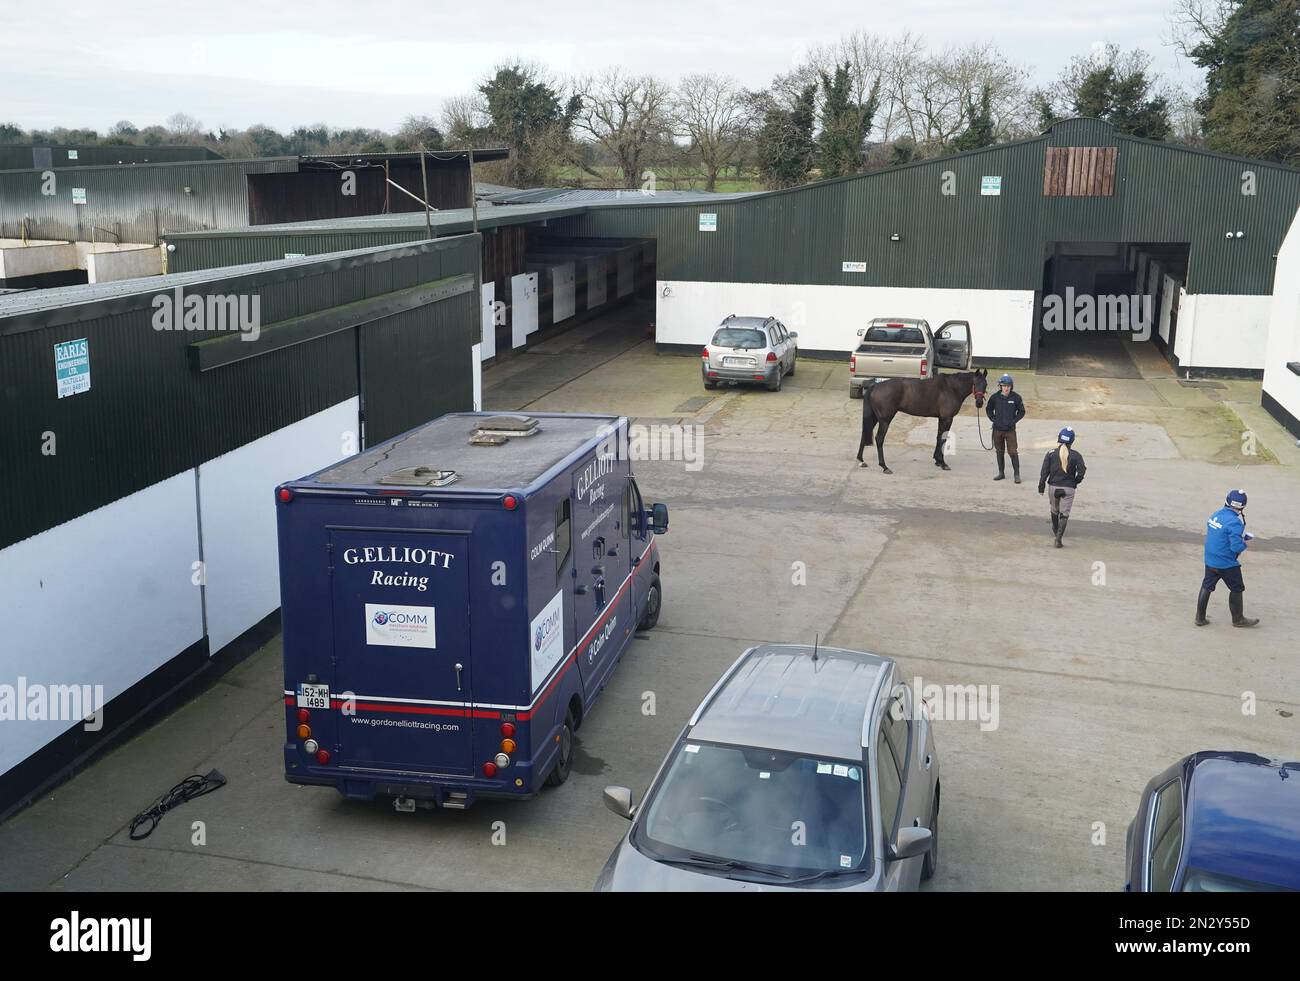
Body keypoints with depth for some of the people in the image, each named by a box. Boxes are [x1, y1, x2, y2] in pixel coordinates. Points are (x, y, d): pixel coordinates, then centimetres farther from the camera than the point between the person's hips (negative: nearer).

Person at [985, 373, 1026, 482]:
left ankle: (1017, 474, 2)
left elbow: (1021, 412, 4)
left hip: (1010, 429, -2)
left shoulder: (1016, 397, -6)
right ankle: (1001, 473, 23)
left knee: (1013, 452, -6)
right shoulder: (995, 397, -3)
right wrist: (993, 420, -1)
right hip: (997, 429, 2)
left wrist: (1013, 421, -7)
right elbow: (988, 409, 12)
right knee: (999, 451, 12)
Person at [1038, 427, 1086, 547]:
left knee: (1055, 510, 23)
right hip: (1069, 488, -1)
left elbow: (1044, 472, -6)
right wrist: (1075, 482, 11)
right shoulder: (1076, 455, -5)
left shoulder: (1051, 453, -5)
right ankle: (1059, 537, -13)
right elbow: (1081, 472, -8)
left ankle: (1056, 531, 44)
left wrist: (1041, 486, 0)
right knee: (1064, 513, 0)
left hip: (1054, 487, 1)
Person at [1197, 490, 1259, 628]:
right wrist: (1245, 544, -4)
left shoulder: (1215, 515, 0)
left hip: (1210, 560, 7)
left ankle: (1200, 618, 18)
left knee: (1207, 586, 15)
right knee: (1237, 589, 12)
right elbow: (1236, 547, -25)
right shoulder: (1234, 522, -23)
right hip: (1227, 563, -7)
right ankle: (1238, 619, 24)